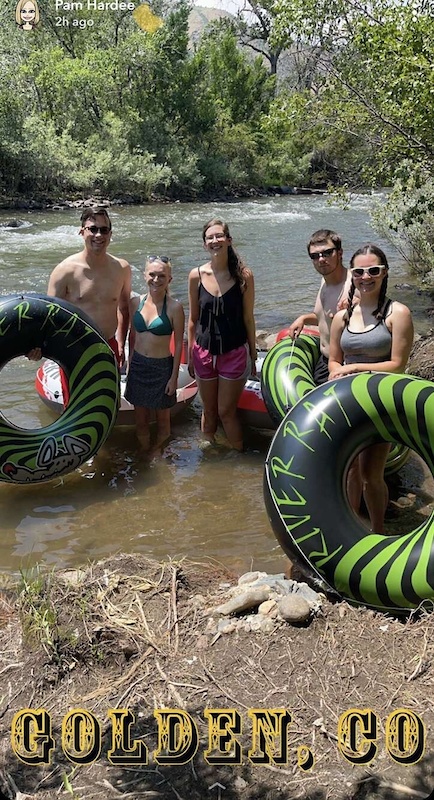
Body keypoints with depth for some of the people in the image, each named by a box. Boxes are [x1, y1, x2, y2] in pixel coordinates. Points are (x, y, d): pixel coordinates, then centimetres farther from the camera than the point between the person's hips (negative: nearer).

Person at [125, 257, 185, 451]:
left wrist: (174, 376, -9)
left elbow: (179, 344, -9)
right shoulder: (136, 302, -2)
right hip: (138, 366, 4)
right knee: (141, 420, 16)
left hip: (162, 368, -4)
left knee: (162, 420, 12)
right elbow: (132, 334, 9)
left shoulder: (174, 308, -13)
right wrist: (130, 362, 10)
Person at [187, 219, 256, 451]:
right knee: (209, 411, 16)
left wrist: (253, 355, 3)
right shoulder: (196, 275, -5)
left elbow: (248, 319, -2)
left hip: (235, 353, -2)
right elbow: (192, 319, 4)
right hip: (204, 352, 2)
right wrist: (190, 355, 7)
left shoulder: (243, 275, -10)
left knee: (227, 412, 5)